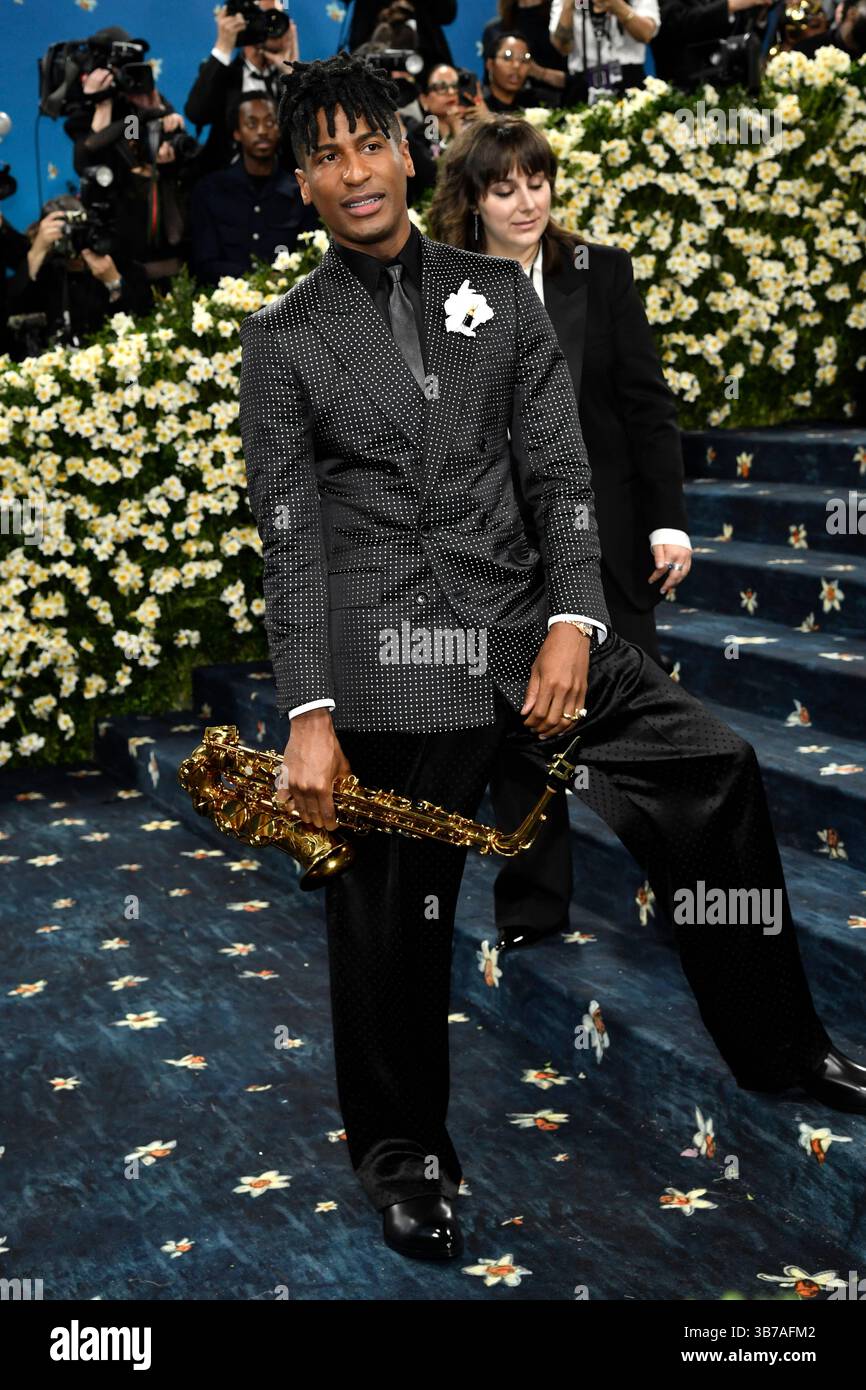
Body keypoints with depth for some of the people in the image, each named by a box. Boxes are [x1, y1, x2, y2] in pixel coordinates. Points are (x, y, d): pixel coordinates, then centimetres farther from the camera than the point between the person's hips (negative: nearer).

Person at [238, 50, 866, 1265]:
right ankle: (402, 1150, 26)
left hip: (521, 619, 3)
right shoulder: (282, 338, 4)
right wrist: (309, 714, -10)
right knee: (394, 919, 3)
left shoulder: (499, 291, 11)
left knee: (716, 775, 1)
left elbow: (561, 469, 6)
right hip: (385, 666, -3)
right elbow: (287, 536, -2)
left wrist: (572, 625, -8)